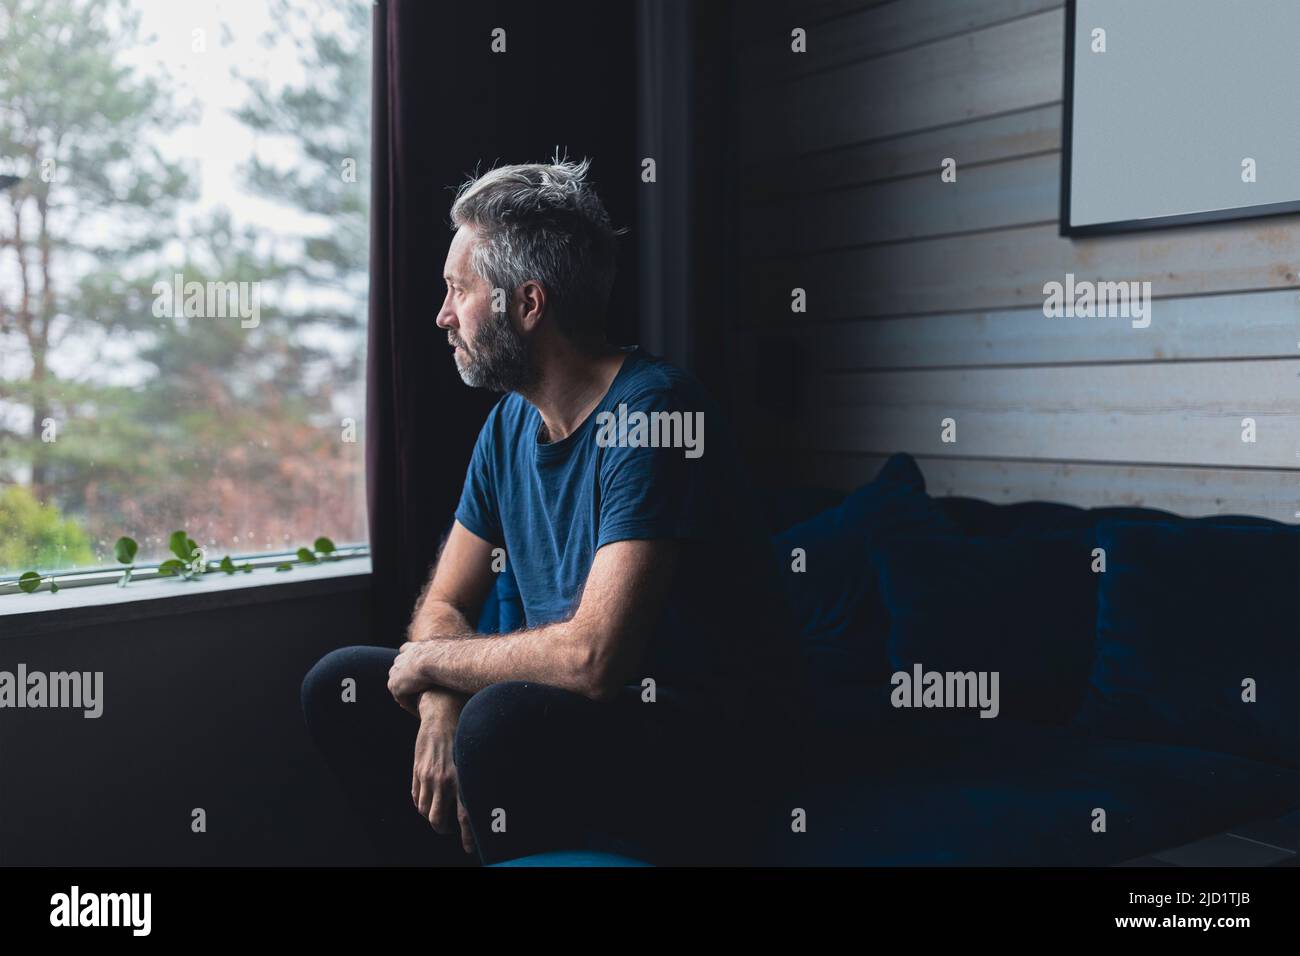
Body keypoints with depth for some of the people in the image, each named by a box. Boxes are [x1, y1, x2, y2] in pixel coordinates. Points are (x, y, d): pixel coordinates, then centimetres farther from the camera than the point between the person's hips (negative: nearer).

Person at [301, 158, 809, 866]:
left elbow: (594, 657, -31)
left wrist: (431, 659, -13)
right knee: (340, 687, 4)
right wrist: (441, 703, -13)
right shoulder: (511, 422, 5)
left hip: (713, 765, -8)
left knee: (505, 717, -35)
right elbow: (444, 605, 10)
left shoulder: (651, 411, -22)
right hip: (577, 713, 8)